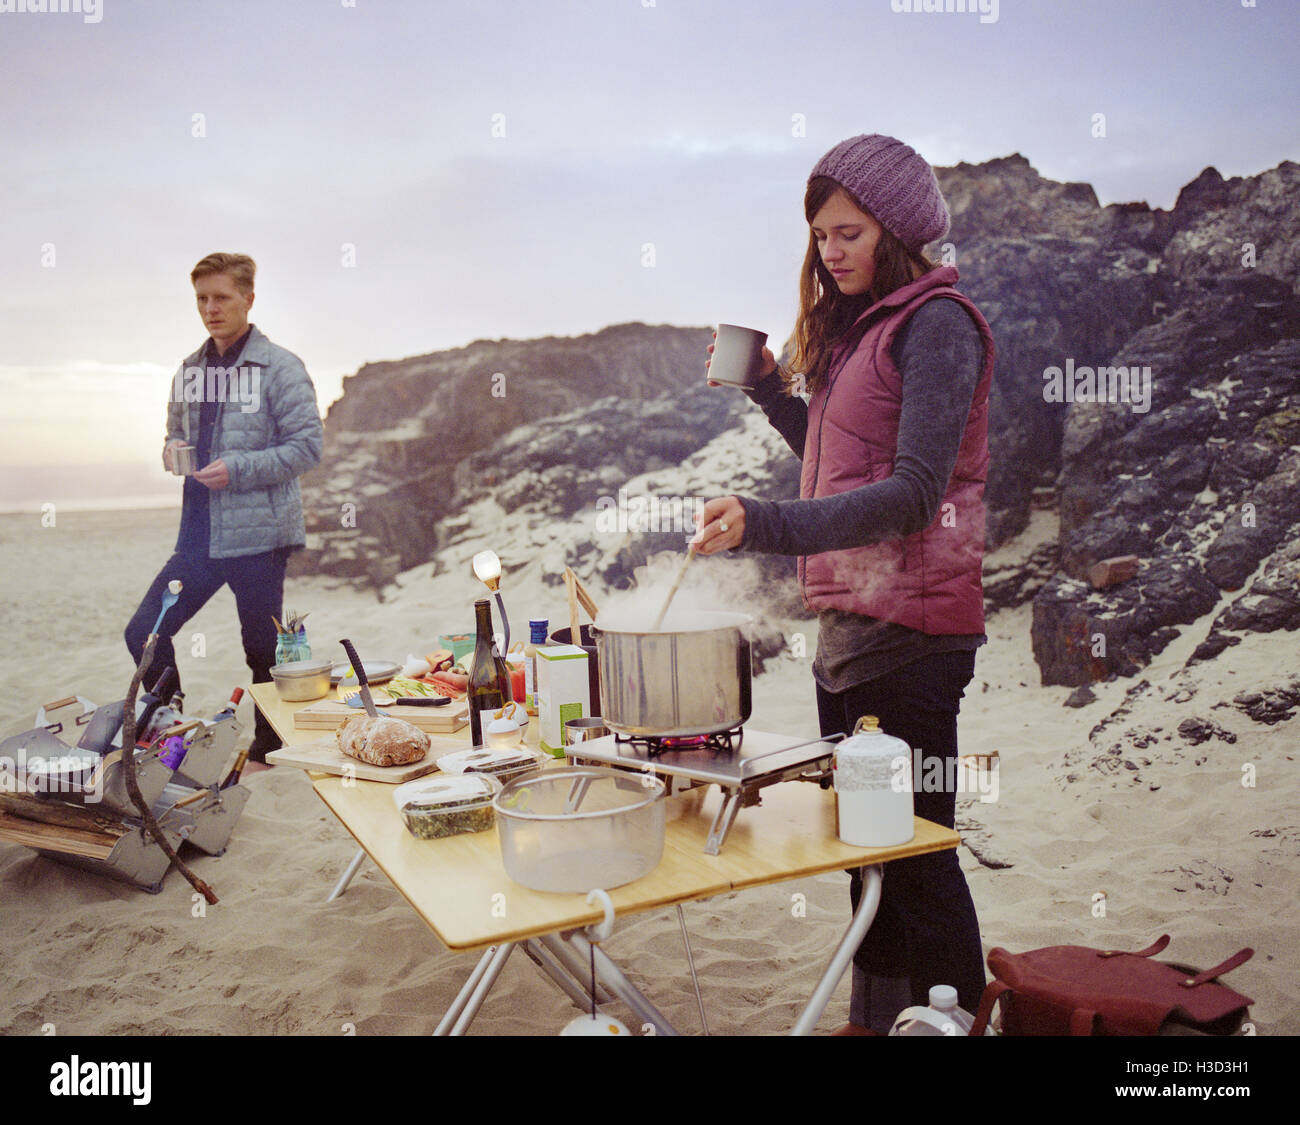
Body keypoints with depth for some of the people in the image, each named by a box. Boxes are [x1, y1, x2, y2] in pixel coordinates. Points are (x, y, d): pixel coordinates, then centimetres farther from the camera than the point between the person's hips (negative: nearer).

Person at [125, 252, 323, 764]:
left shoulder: (280, 367, -7)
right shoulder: (191, 369, 12)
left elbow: (307, 445, -12)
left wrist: (237, 469, -19)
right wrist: (172, 449, 0)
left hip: (257, 534, -6)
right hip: (199, 534, 6)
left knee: (264, 652, 6)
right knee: (144, 634, 6)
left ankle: (267, 752, 25)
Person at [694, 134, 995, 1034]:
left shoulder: (937, 324, -10)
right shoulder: (856, 326, 17)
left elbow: (915, 492, -21)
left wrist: (767, 525, -32)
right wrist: (767, 386, 13)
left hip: (910, 630, -9)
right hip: (848, 621, 9)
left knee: (918, 851, 0)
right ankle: (874, 1016, 30)